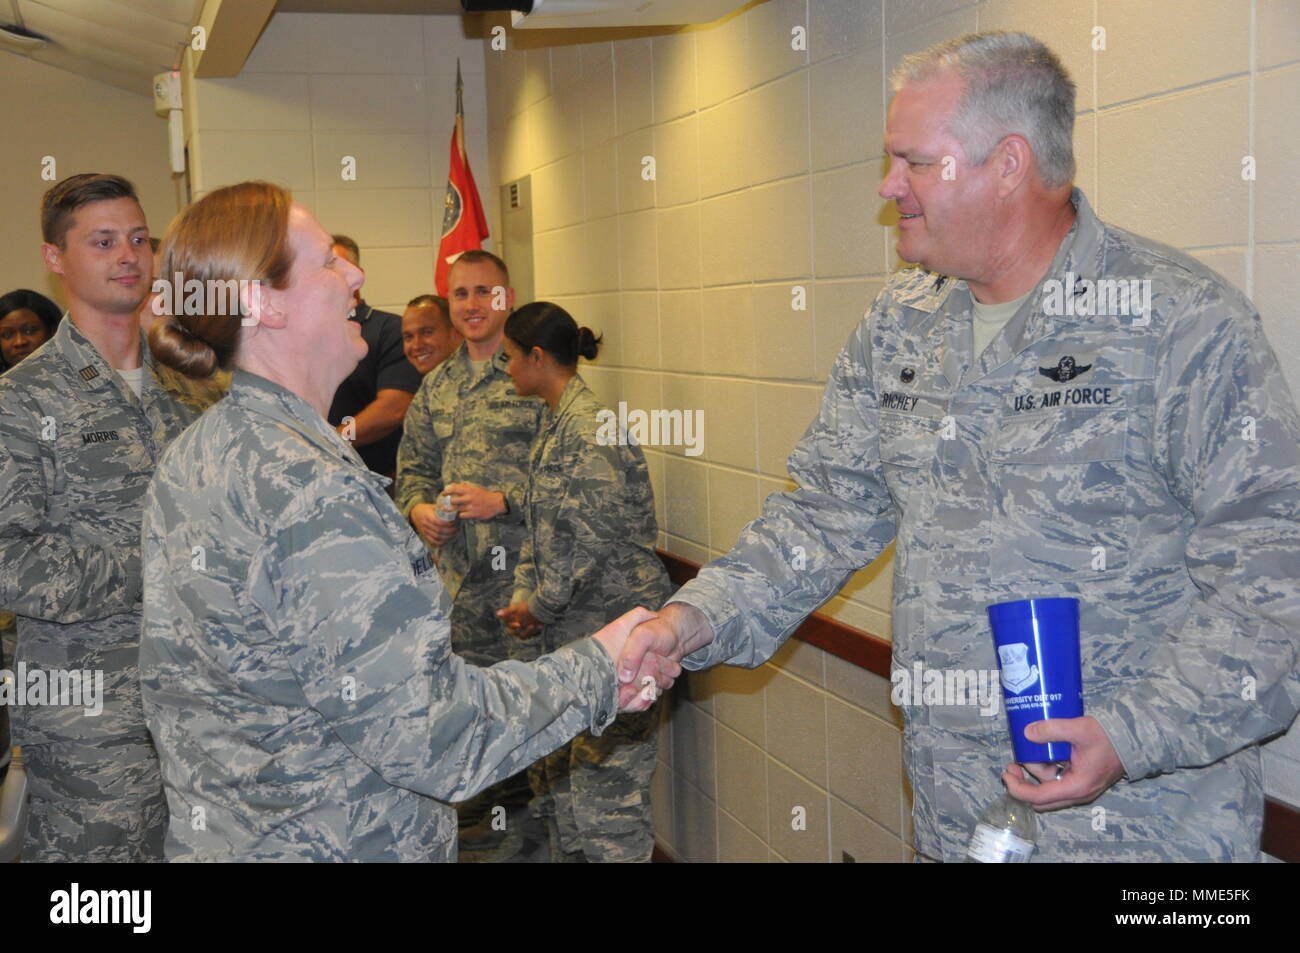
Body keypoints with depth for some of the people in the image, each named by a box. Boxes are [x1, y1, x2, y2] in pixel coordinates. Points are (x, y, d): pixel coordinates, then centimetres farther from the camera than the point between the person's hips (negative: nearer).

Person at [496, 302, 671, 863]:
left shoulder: (594, 428, -17)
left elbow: (592, 542, -20)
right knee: (555, 771, 17)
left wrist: (541, 607, -10)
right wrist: (523, 597, 5)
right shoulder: (554, 423, 13)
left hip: (613, 631, -10)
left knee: (605, 784, -5)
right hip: (569, 631, 10)